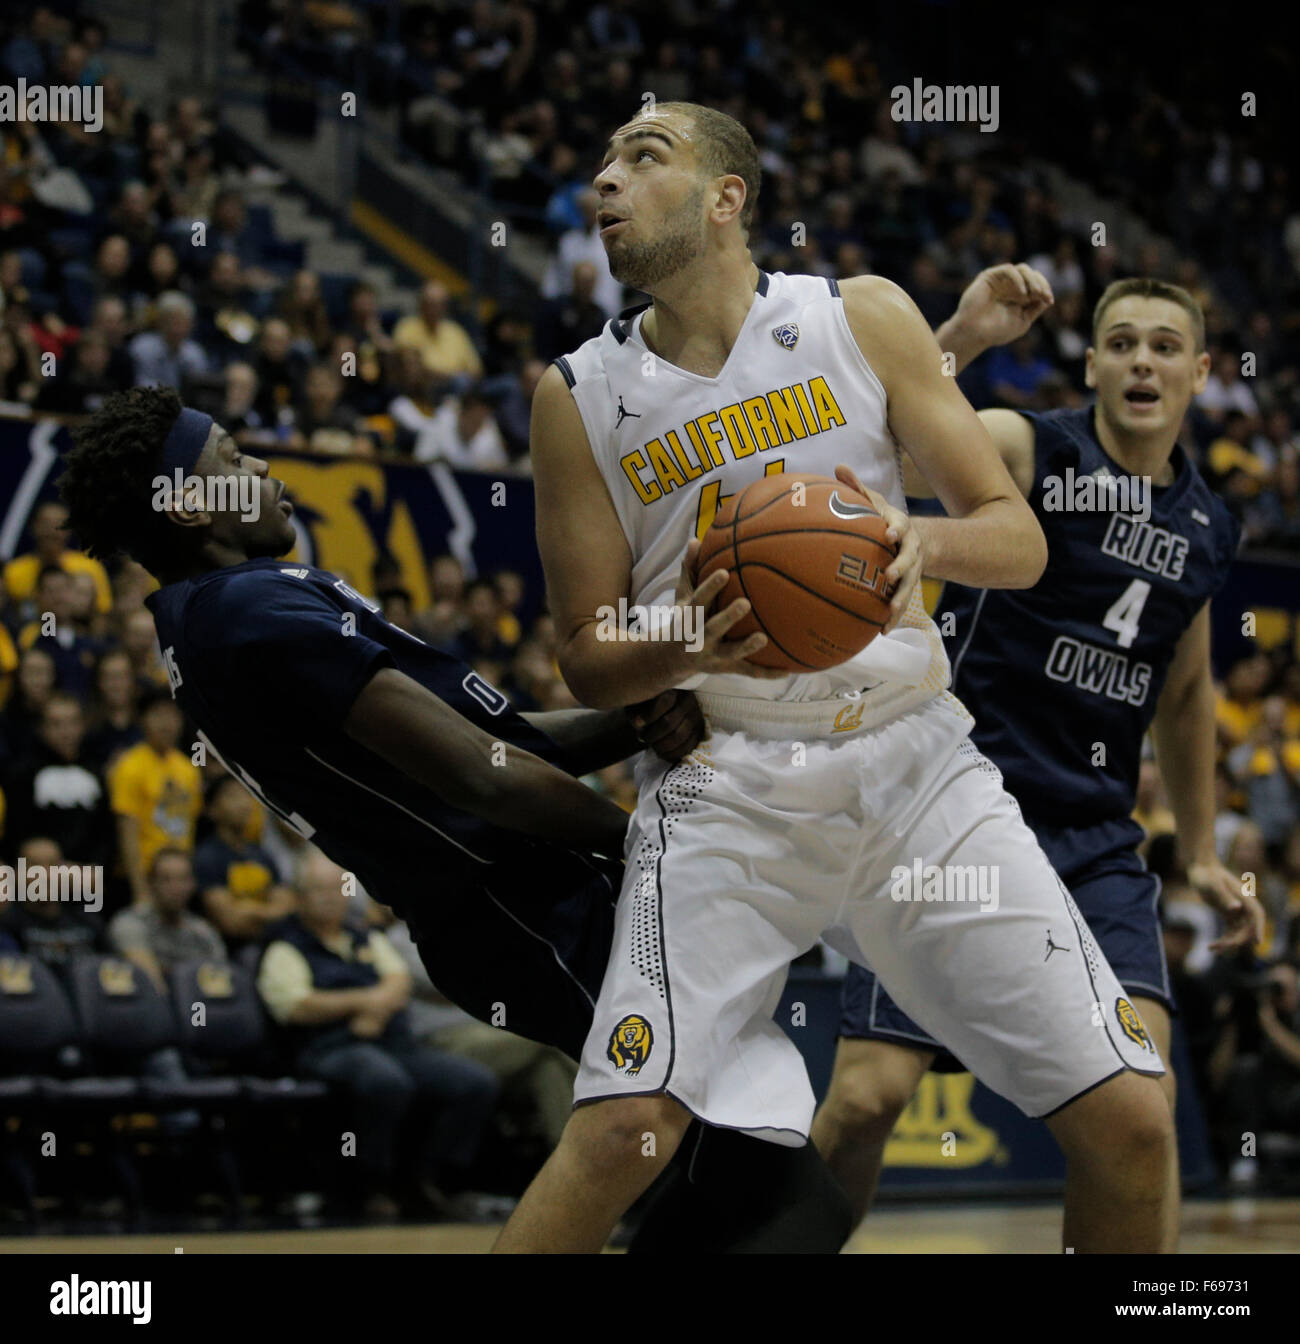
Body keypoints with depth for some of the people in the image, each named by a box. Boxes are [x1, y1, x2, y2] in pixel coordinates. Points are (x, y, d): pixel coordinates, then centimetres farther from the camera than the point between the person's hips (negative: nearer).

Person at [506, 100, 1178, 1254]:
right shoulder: (581, 396, 4)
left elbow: (1021, 541, 3)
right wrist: (686, 648, -17)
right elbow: (587, 662, 6)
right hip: (727, 780, -1)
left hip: (918, 762, 1)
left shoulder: (865, 319, 4)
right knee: (627, 1123, -23)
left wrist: (925, 542, -20)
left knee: (1130, 1121, -6)